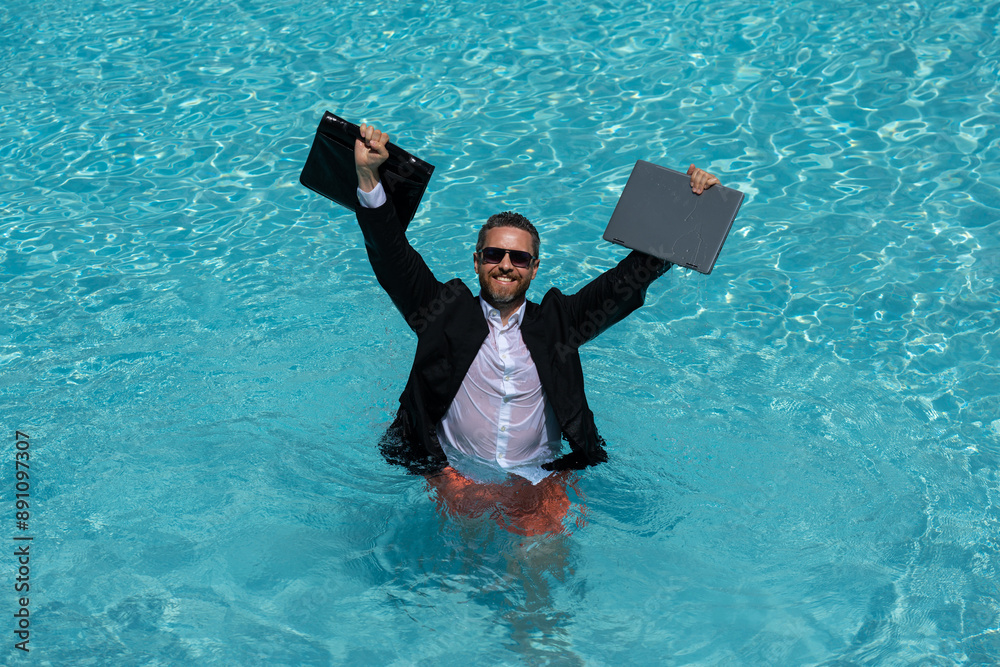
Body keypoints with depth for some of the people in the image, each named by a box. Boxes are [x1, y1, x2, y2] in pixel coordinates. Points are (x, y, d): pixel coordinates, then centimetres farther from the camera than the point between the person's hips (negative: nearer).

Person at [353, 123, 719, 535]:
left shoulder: (556, 323, 5)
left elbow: (632, 276, 3)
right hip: (457, 477, 1)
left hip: (540, 481, 0)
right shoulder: (446, 314, 2)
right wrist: (368, 176, -18)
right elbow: (391, 255, -6)